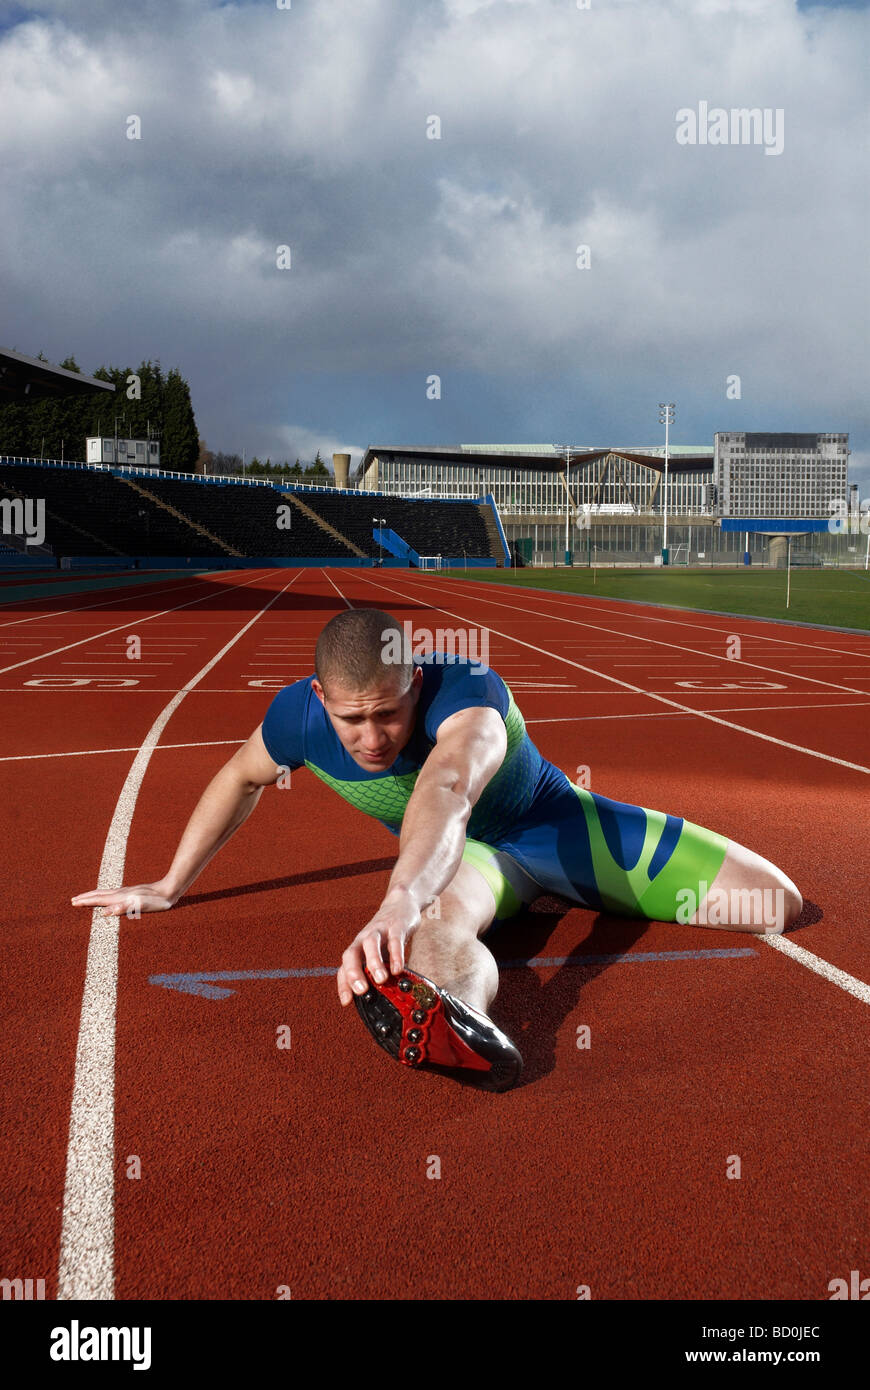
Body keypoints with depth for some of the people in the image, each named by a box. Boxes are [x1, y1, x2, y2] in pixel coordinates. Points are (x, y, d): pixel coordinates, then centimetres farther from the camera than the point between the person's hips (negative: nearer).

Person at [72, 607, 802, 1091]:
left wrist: (398, 902, -76)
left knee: (780, 902, -8)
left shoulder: (466, 686, -37)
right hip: (462, 851, 1)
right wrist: (171, 885, 7)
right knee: (443, 922, -42)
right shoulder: (300, 714, -21)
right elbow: (240, 779, 1)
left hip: (555, 820, -1)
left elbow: (446, 787, -59)